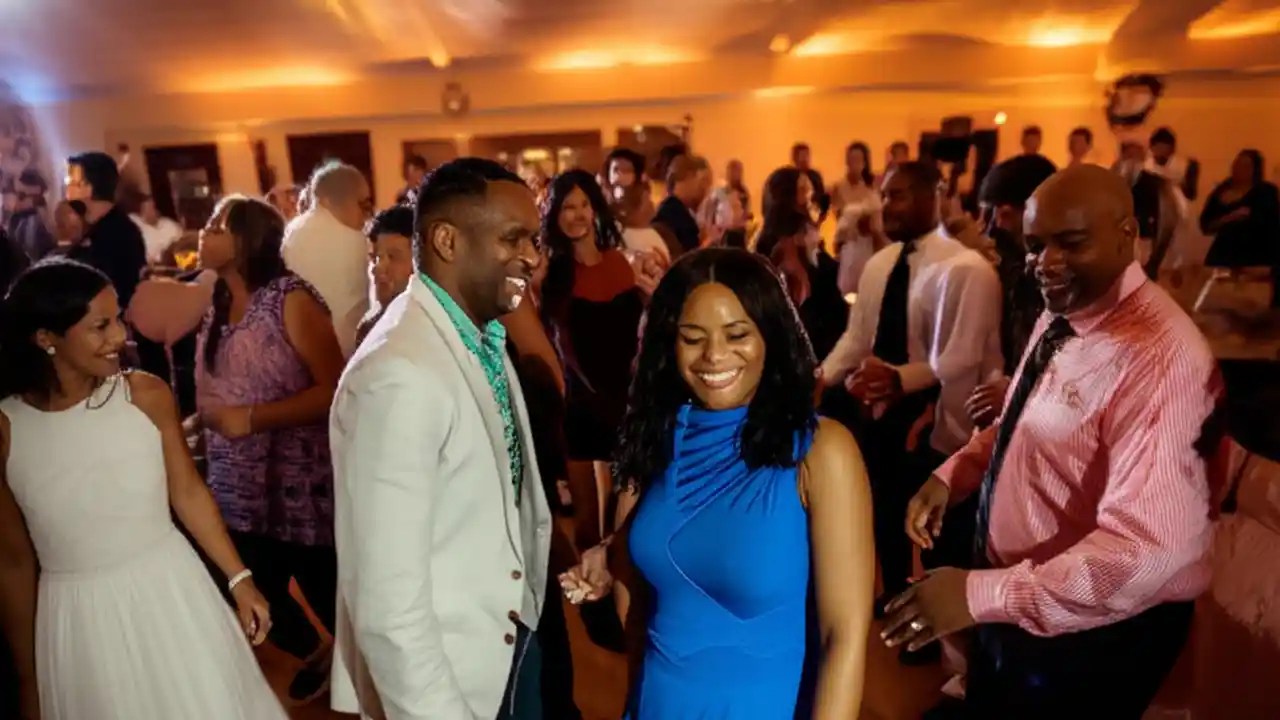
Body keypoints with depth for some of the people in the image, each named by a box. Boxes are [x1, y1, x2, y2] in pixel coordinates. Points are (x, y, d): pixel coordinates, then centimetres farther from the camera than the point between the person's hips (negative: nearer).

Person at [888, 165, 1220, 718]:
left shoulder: (1160, 354, -28)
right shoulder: (1059, 316, 1)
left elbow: (1147, 549, -34)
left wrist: (981, 594, -33)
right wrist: (952, 475, -2)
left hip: (1092, 631, -8)